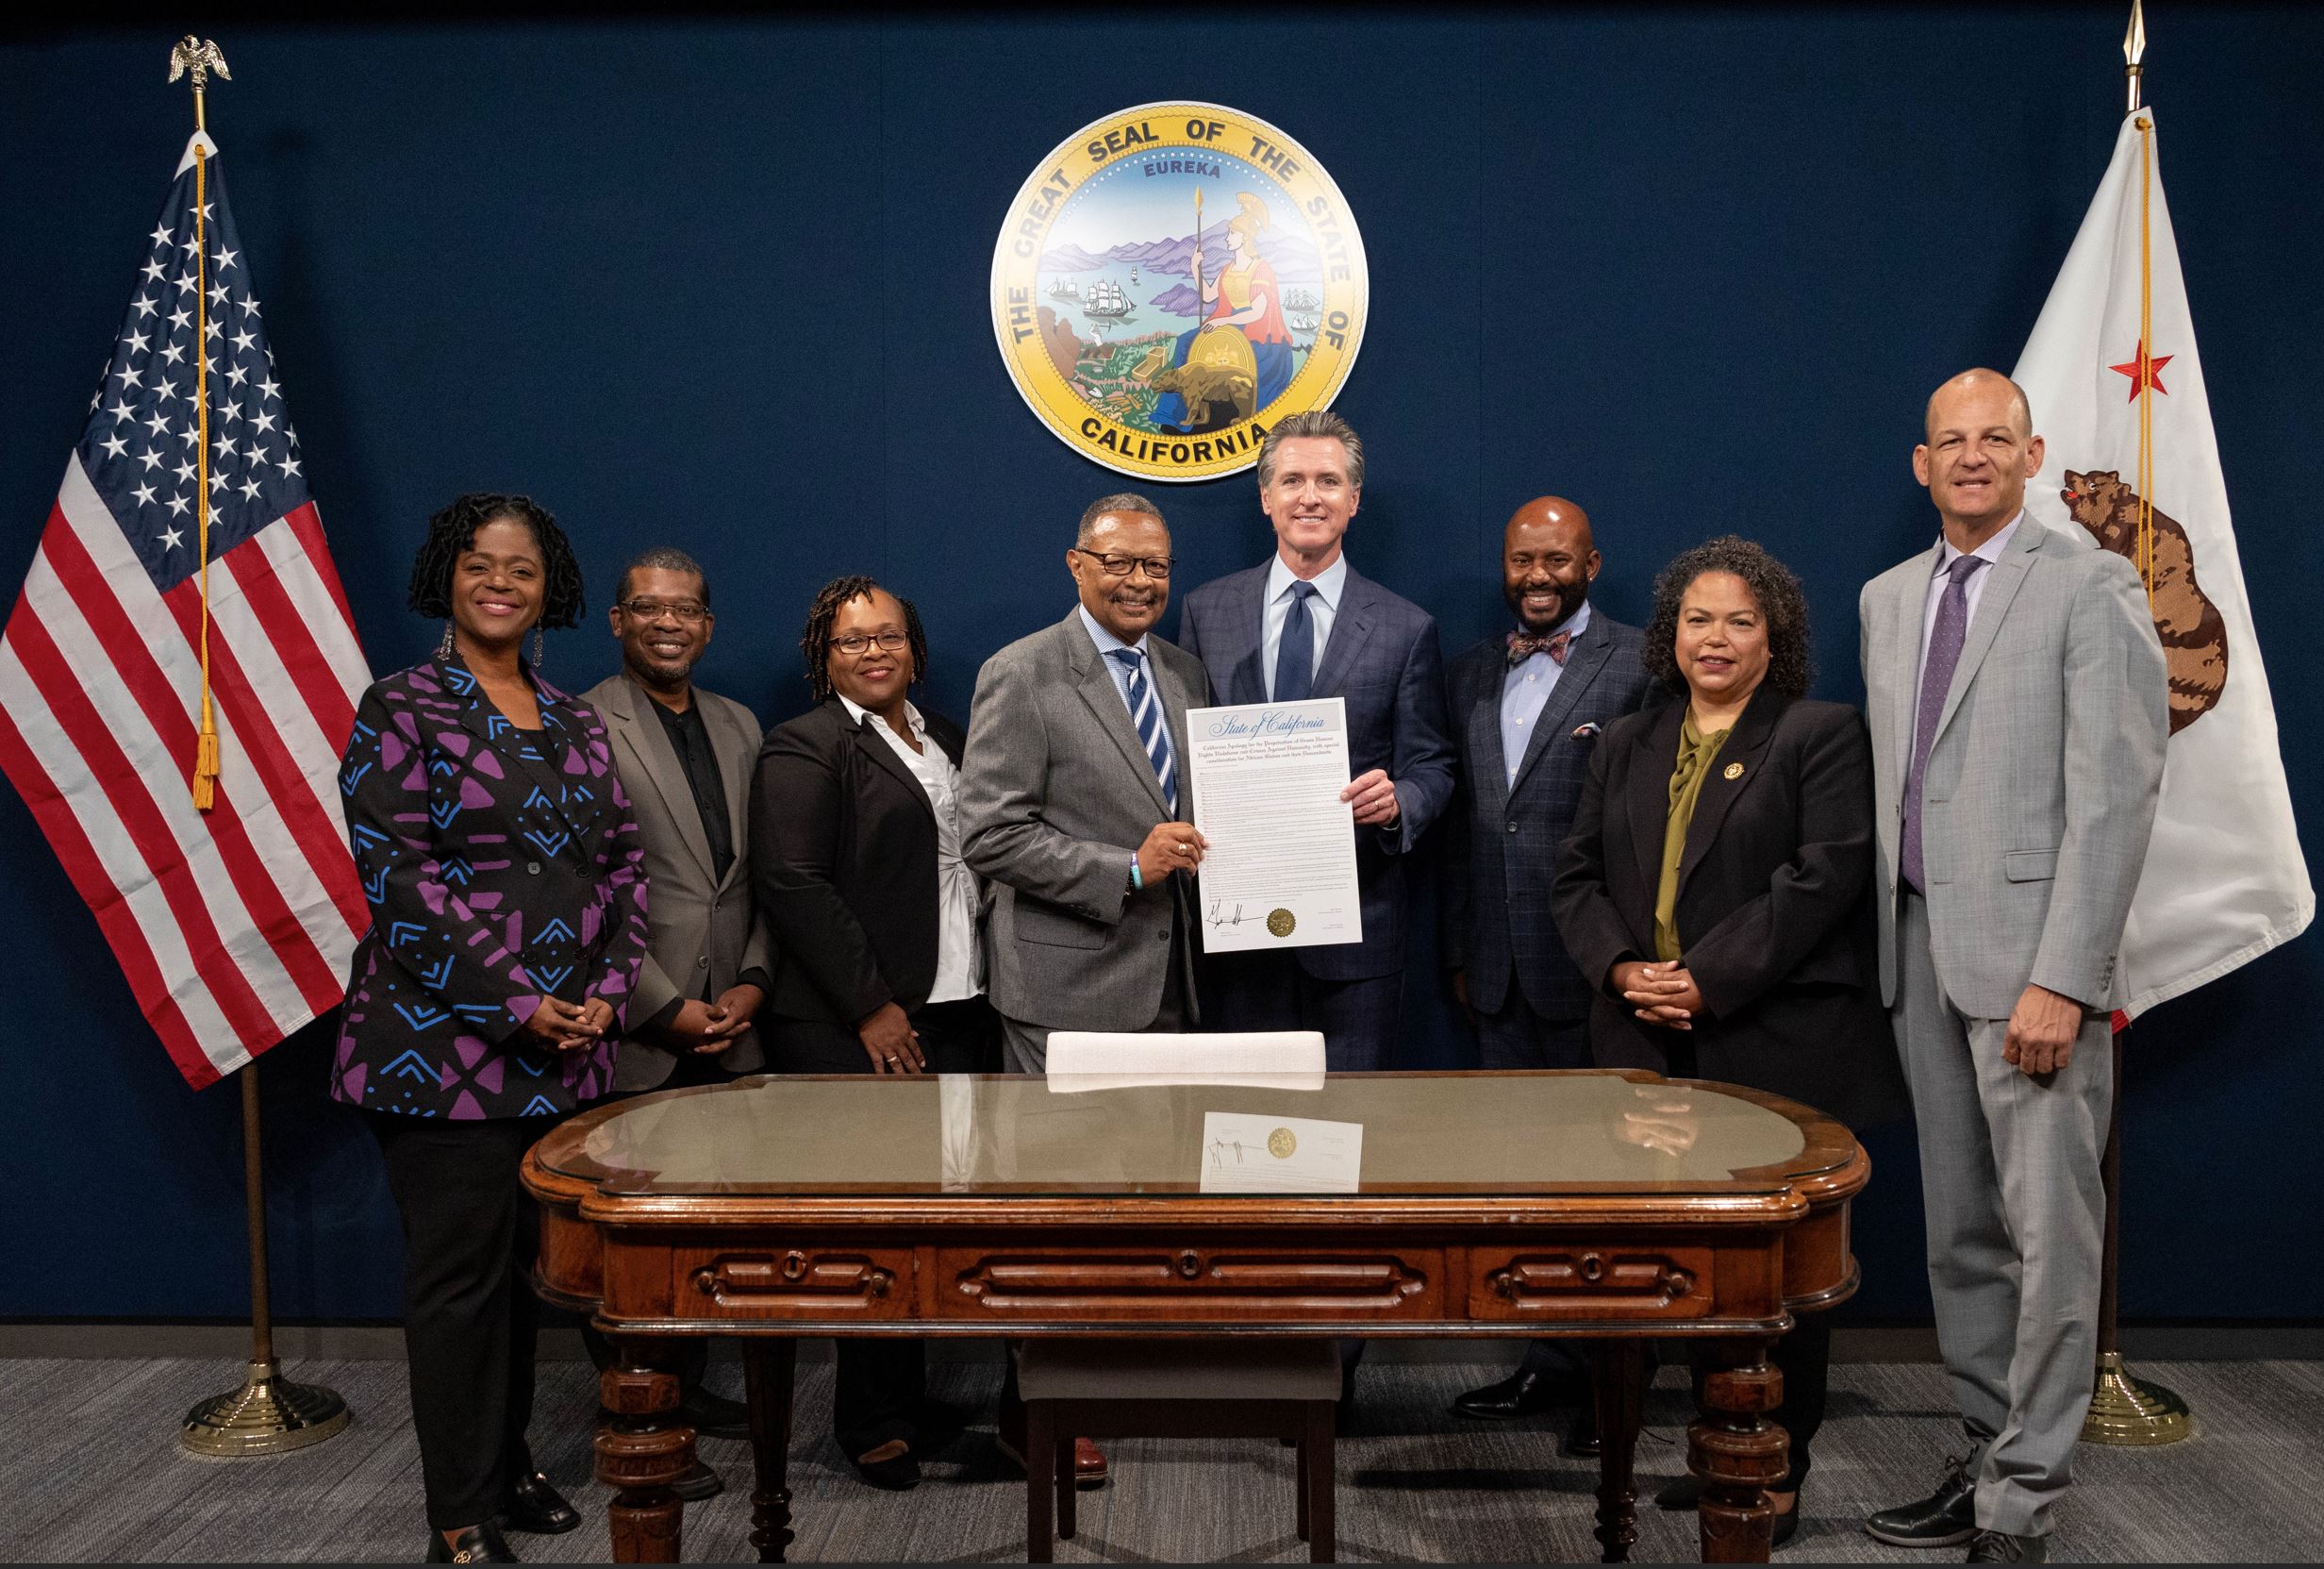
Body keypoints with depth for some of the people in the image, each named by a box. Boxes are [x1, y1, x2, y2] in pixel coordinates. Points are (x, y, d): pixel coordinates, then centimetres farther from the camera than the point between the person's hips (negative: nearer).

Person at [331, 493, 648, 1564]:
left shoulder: (575, 723, 13)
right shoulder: (403, 710, -5)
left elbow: (623, 864, 13)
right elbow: (395, 876, -14)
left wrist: (607, 991, -3)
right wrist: (516, 1004, -16)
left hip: (566, 1049, 6)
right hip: (446, 1045, -5)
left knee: (524, 1262, 14)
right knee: (460, 1272, 0)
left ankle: (506, 1462, 29)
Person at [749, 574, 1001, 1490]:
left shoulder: (948, 743, 19)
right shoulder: (806, 747, -3)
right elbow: (792, 885, -13)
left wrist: (988, 999, 11)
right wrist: (874, 1008, -15)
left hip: (958, 1016, 6)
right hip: (861, 1030, -6)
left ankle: (944, 1398, 16)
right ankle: (877, 1425, 13)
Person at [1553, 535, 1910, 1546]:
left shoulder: (1822, 736, 1)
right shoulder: (1626, 748, 17)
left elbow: (1823, 877, -11)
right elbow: (1579, 877, 13)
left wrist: (1707, 980, -16)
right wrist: (1621, 969, -6)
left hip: (1777, 1047, -4)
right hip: (1654, 1049, 5)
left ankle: (1781, 1468, 13)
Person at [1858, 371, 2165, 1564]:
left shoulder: (2089, 586, -4)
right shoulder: (1887, 598, 16)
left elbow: (2115, 794, -11)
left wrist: (2062, 979, -17)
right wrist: (1885, 949, 9)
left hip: (2029, 957, -6)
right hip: (1918, 950, 6)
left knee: (2049, 1232, -3)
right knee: (1960, 1234, 12)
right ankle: (1990, 1458, 23)